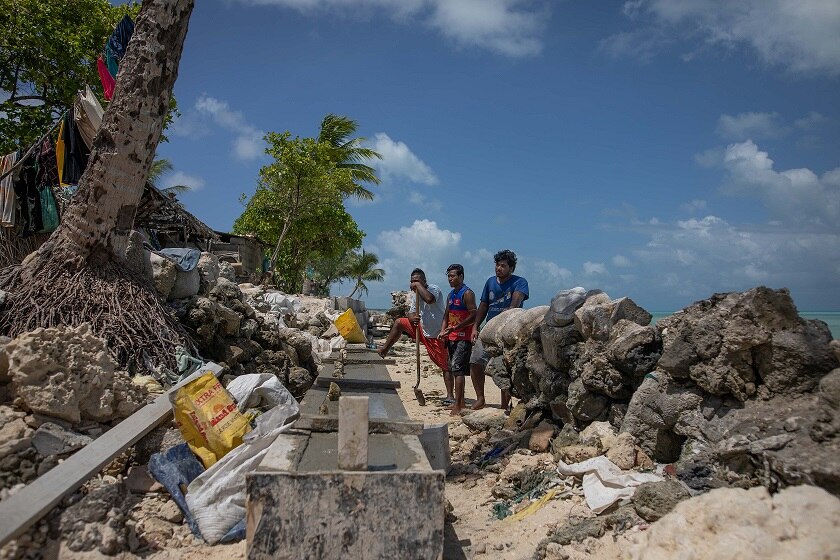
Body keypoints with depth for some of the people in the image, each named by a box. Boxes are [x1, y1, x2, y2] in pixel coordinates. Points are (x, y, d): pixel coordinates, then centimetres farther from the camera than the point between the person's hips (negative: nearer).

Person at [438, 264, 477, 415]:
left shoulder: (467, 293, -9)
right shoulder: (450, 295, 18)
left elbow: (473, 316, -17)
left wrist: (454, 328, -20)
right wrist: (442, 332, 6)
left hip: (463, 338, -9)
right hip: (450, 338, 9)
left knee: (457, 369, -13)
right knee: (447, 368, 10)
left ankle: (457, 405, -12)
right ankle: (460, 401, 19)